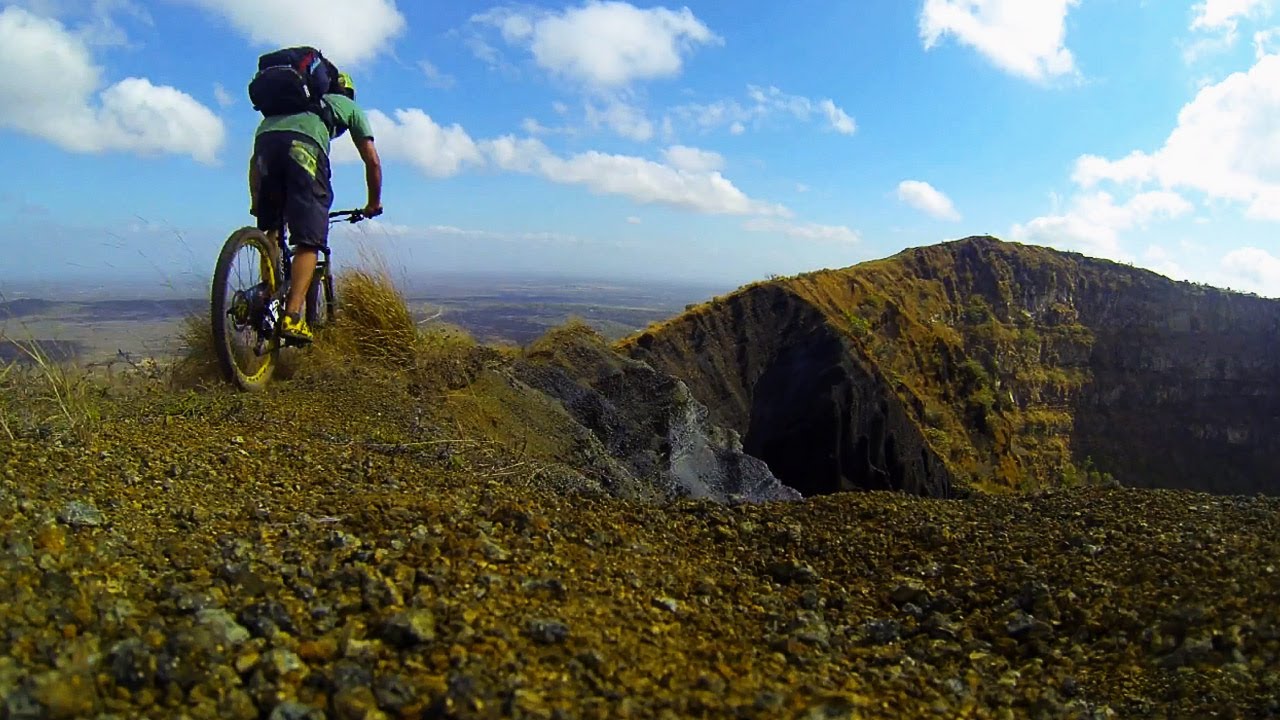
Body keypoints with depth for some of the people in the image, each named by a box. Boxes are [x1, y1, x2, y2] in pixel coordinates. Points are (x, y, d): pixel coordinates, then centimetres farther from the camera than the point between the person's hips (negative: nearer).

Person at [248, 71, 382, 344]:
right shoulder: (349, 106, 33)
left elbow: (255, 159, 38)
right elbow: (372, 161, 25)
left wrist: (256, 202, 42)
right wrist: (374, 204, 37)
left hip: (265, 138, 5)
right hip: (305, 146, -4)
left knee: (270, 231, 22)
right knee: (308, 241, -8)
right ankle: (292, 316, -21)